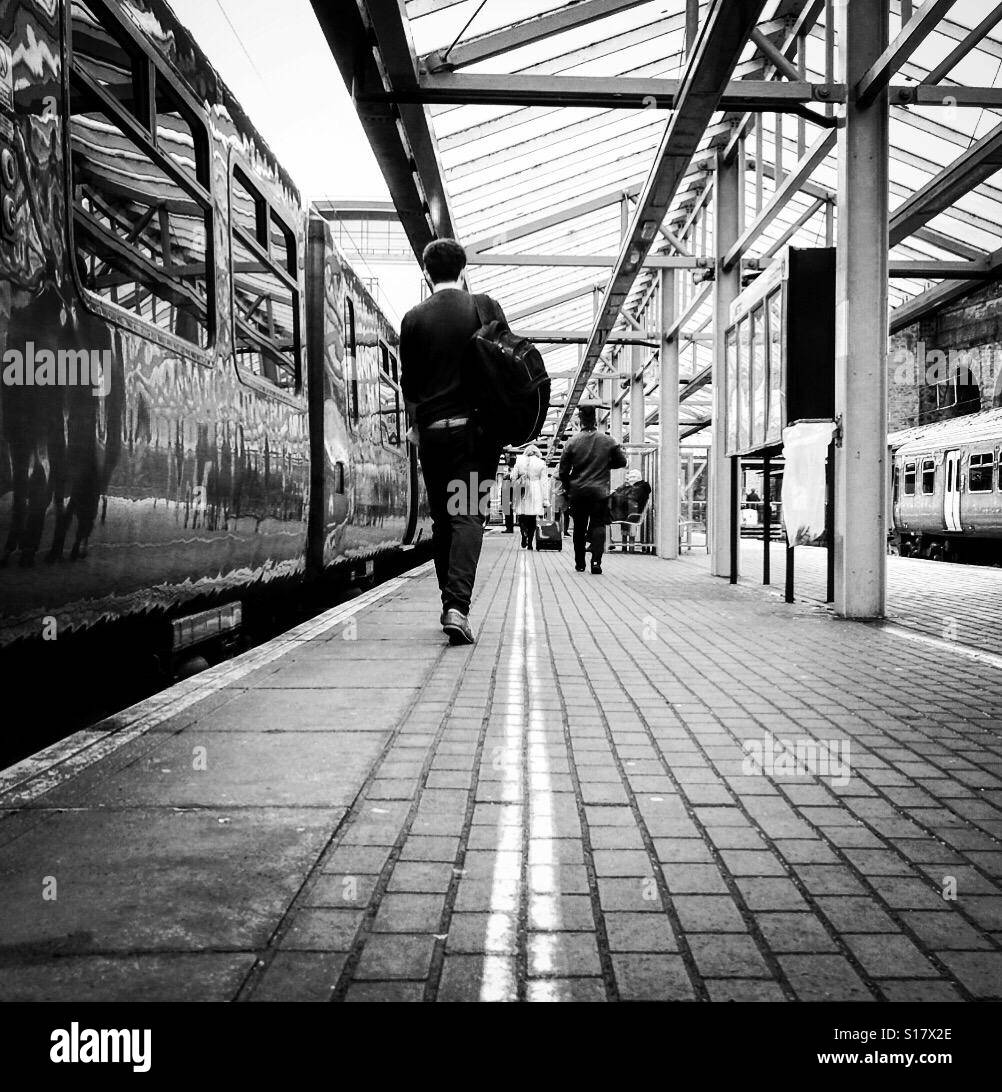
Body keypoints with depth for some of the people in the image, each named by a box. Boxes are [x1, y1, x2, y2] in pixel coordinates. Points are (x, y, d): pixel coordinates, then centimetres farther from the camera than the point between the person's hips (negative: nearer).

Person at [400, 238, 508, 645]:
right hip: (477, 426, -1)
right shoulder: (485, 307, 3)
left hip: (433, 429, 1)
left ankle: (449, 602, 21)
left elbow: (409, 382, 8)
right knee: (467, 516, -4)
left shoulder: (414, 317, 4)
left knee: (441, 518, 13)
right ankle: (459, 607, -18)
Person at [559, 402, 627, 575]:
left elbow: (563, 470, -2)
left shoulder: (572, 442, -5)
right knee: (598, 526, 1)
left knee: (579, 528, 12)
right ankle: (596, 561, -13)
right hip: (600, 491, -1)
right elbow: (621, 461, 6)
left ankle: (580, 563, 17)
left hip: (578, 491, 1)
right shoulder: (608, 441, -4)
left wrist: (568, 489, 12)